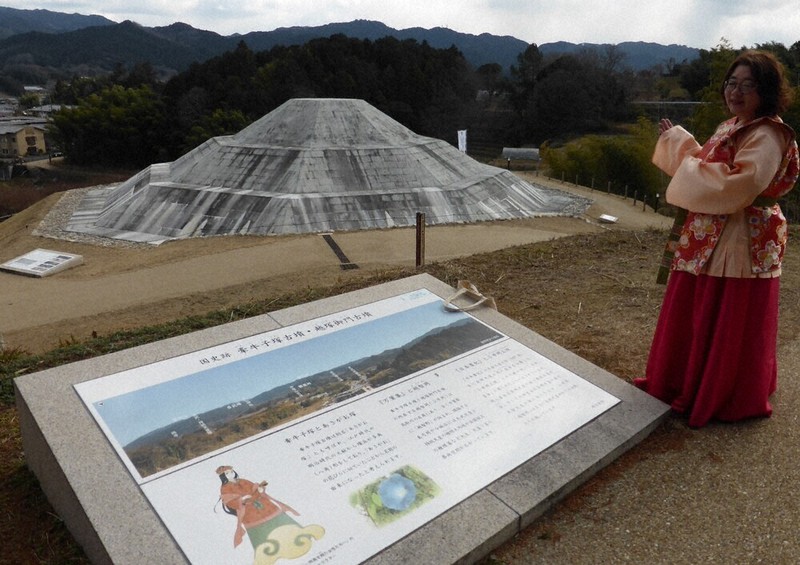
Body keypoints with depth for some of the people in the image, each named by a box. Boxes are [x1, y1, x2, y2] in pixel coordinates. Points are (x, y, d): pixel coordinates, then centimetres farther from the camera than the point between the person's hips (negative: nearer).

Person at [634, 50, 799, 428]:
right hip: (709, 243, 10)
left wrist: (690, 165, -18)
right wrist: (678, 141, 10)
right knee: (692, 318, 20)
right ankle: (686, 384, 38)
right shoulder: (733, 127, 12)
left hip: (739, 245, -10)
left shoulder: (767, 136, -18)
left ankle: (725, 400, 24)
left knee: (728, 328, 5)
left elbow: (734, 188, -28)